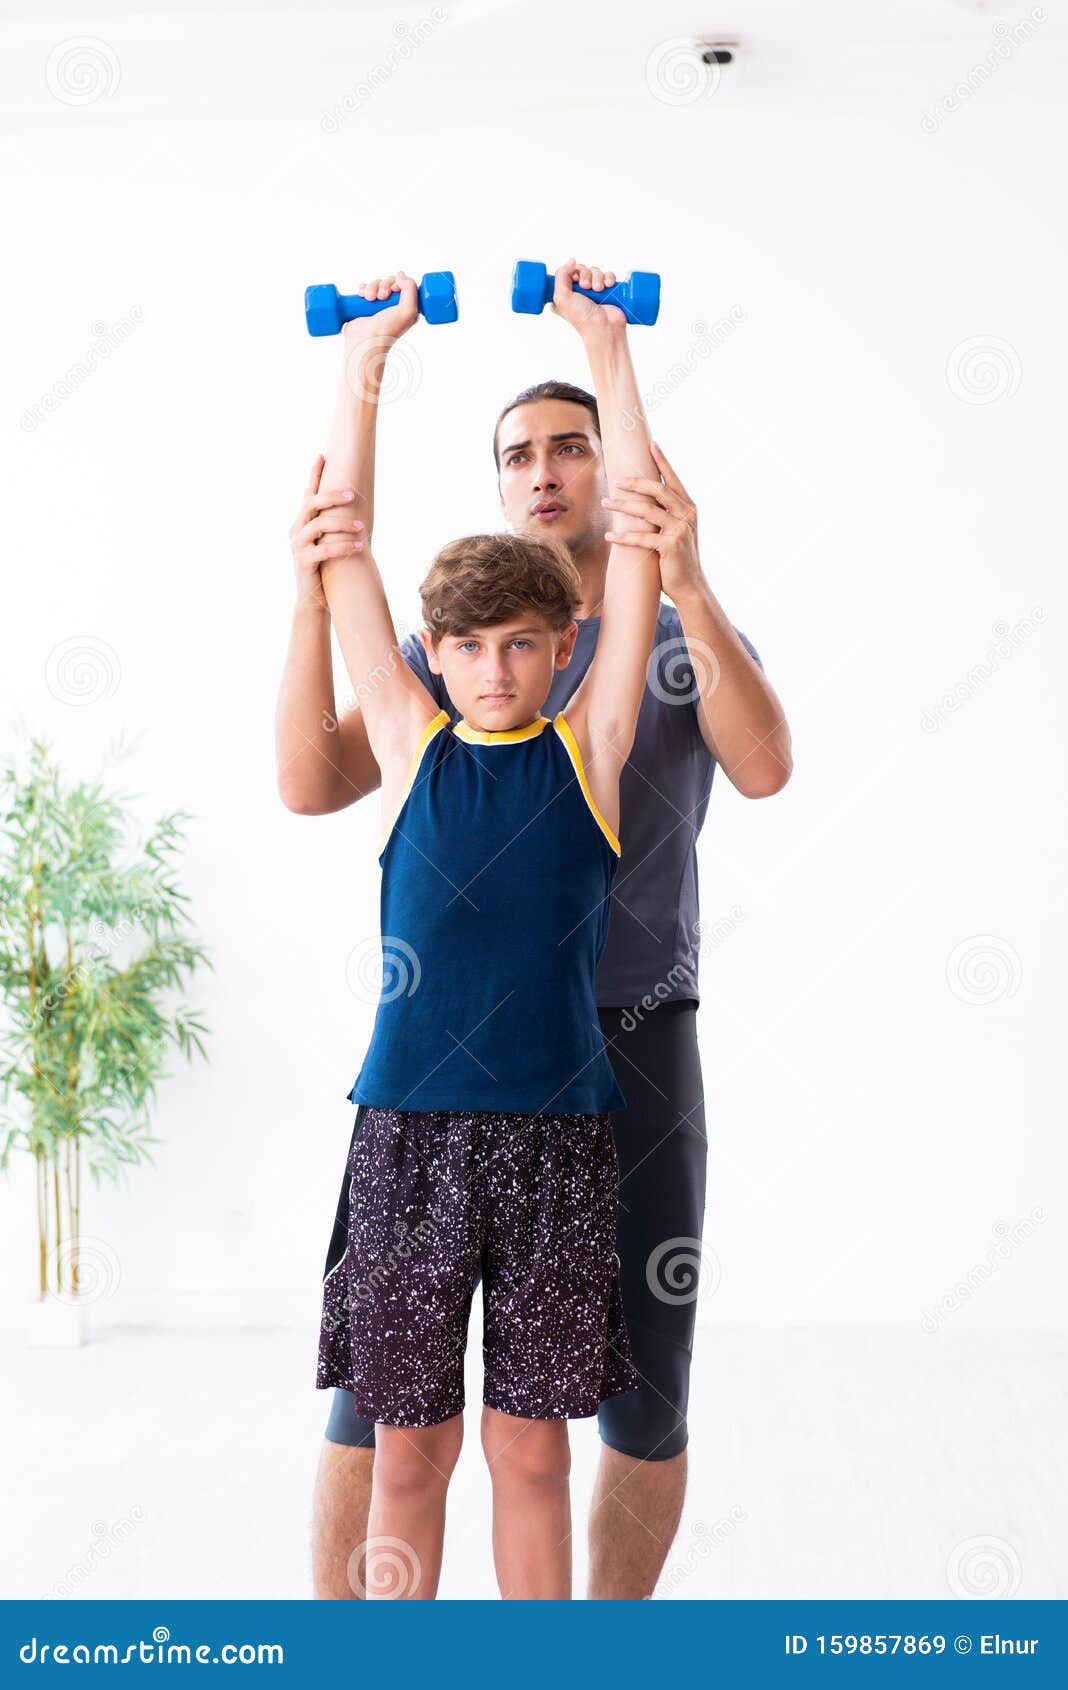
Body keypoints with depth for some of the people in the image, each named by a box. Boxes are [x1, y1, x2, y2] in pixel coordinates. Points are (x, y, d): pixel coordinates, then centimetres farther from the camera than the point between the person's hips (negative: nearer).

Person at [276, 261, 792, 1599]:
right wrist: (313, 600, -22)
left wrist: (690, 586, -32)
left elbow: (764, 769, -17)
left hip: (635, 1049, 0)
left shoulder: (690, 643, 6)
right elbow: (311, 787, -7)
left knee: (643, 1397, 6)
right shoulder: (446, 648, 8)